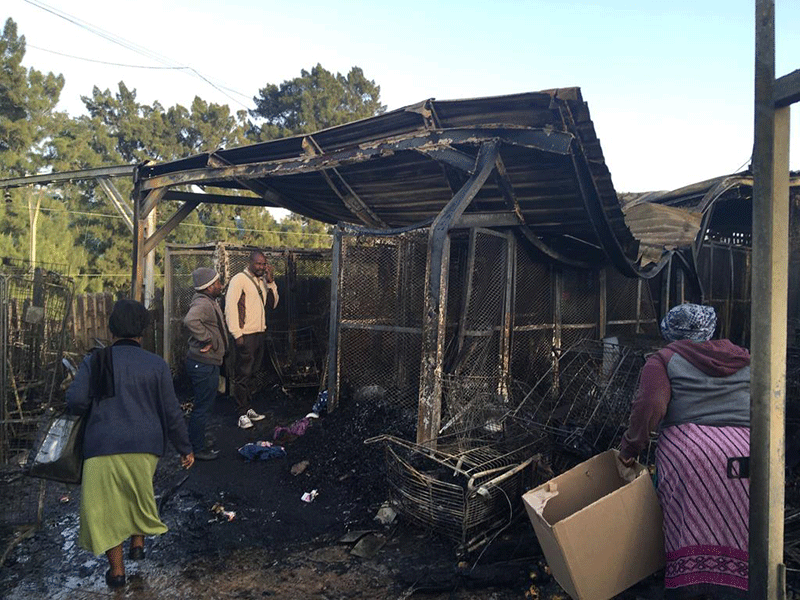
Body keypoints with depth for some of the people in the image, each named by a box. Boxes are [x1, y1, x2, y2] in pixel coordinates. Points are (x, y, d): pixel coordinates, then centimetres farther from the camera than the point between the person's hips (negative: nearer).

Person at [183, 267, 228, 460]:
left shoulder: (208, 301, 13)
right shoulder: (203, 303, -21)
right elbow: (190, 320, -43)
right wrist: (207, 340, -31)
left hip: (206, 364, 11)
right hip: (204, 364, -11)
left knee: (203, 406, 19)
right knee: (203, 407, 0)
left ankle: (198, 445, 31)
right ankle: (197, 449, 11)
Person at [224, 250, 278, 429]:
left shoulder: (262, 281, 14)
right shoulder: (239, 279, -8)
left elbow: (273, 304, 14)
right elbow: (230, 306, -13)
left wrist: (271, 282, 1)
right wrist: (237, 334, -16)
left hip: (259, 334, 7)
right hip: (245, 336, -7)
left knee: (252, 374, 14)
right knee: (243, 375, -2)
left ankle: (248, 408, 23)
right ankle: (243, 413, 3)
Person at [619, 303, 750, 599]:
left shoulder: (664, 359, 10)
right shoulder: (744, 359, 24)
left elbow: (650, 405, -6)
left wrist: (628, 450, 2)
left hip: (687, 451, -3)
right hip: (745, 450, 3)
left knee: (690, 541, 1)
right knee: (736, 538, 9)